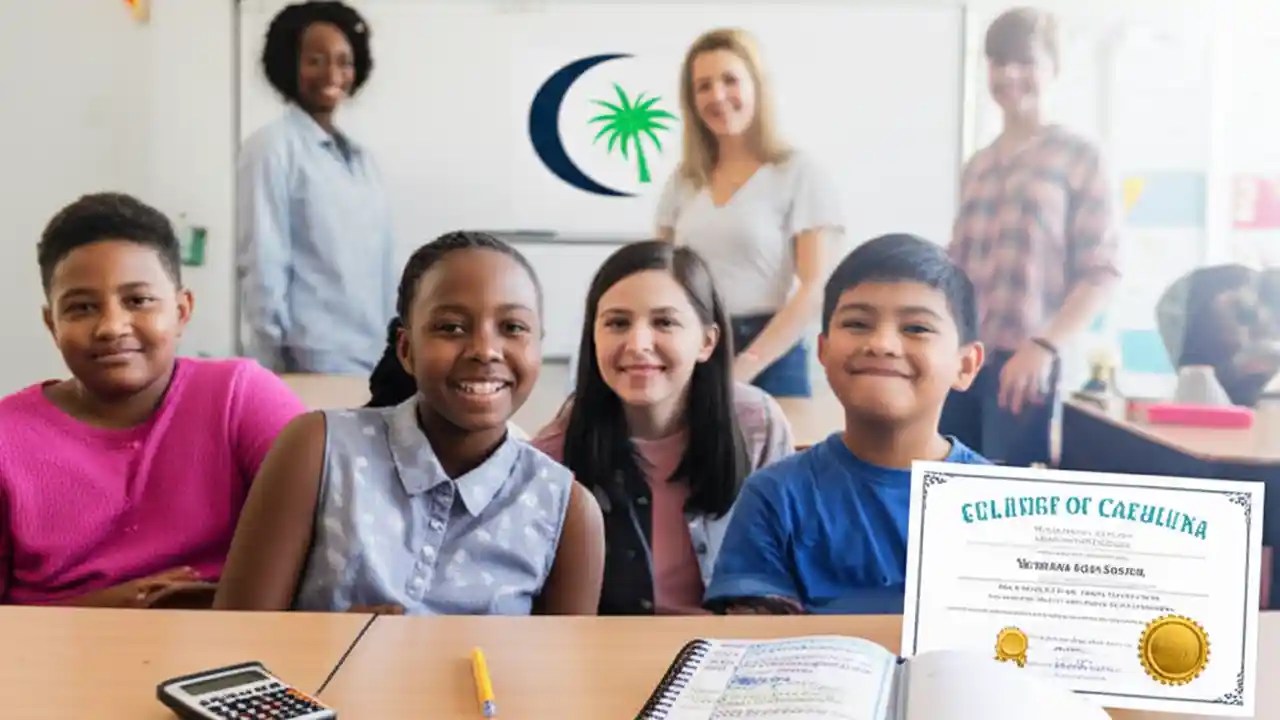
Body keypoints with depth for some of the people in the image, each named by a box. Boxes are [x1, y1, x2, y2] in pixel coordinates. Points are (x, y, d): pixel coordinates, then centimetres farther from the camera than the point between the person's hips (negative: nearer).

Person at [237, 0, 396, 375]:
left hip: (372, 360, 6)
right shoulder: (271, 147, -4)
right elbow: (261, 266, -8)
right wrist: (278, 365, -10)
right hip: (312, 362, -6)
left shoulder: (361, 157, 15)